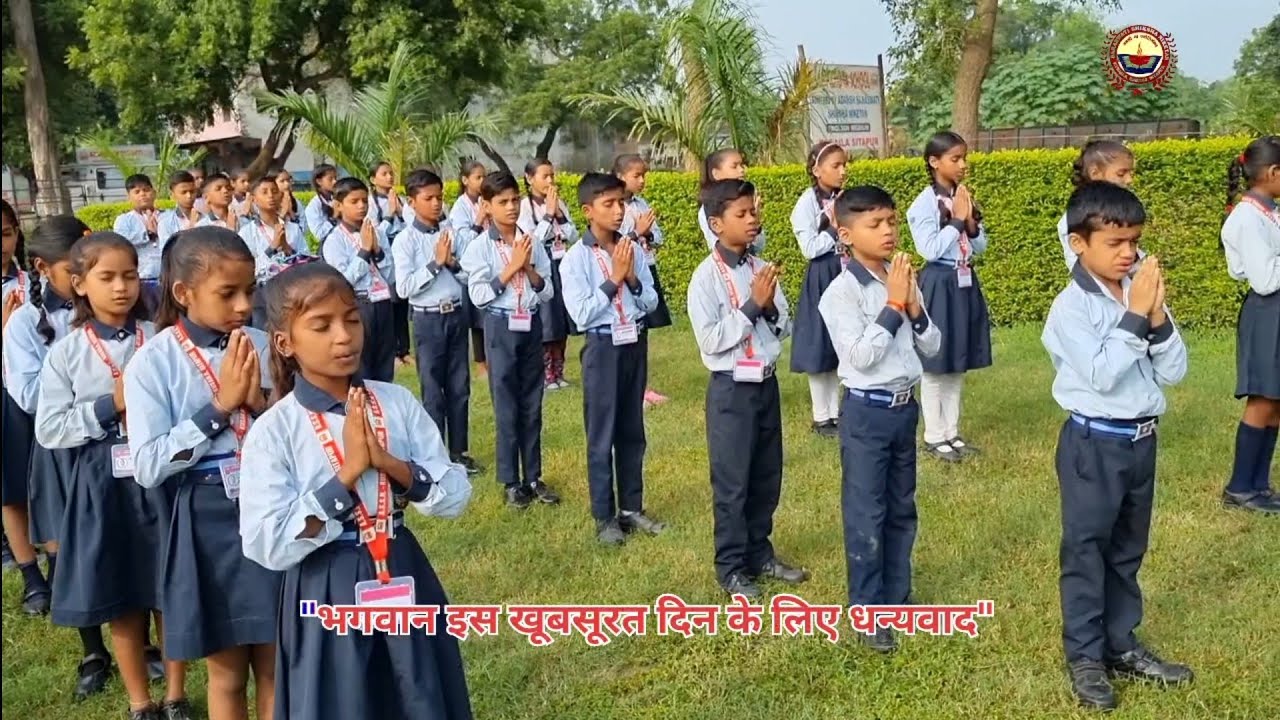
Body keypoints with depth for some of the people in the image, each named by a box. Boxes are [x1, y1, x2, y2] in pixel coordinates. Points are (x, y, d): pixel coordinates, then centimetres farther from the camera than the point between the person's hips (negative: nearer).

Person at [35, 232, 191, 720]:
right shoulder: (66, 353, -1)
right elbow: (49, 430, -5)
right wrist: (110, 406, -14)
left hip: (162, 473, 0)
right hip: (103, 483, 1)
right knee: (120, 601, 12)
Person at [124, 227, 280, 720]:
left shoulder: (265, 347, -3)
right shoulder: (153, 363, -10)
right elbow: (148, 467, -15)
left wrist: (260, 403, -16)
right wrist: (220, 406, -18)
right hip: (208, 523, -2)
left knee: (275, 666, 14)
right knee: (227, 674, 13)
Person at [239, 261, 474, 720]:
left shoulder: (399, 403, -3)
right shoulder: (272, 432, -11)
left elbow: (456, 497, -3)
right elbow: (266, 546, -17)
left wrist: (391, 464, -20)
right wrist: (347, 475, -21)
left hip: (403, 582, 3)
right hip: (327, 598, -3)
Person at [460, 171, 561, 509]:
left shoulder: (532, 242, 3)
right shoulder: (480, 246, -6)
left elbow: (547, 292, 4)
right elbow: (479, 296, -12)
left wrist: (528, 268, -12)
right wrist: (510, 268, -15)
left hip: (532, 324, 3)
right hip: (501, 327, -3)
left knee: (532, 405, 10)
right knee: (507, 406, 4)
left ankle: (533, 477, 21)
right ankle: (512, 481, 15)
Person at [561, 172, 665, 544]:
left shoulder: (633, 249, 2)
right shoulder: (576, 258, -10)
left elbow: (650, 303, 4)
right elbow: (582, 314, -15)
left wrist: (632, 279, -13)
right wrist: (613, 280, -14)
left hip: (636, 343, 4)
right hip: (603, 346, -4)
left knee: (632, 430, 13)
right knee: (602, 434, 3)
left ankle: (631, 508, 26)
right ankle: (604, 517, 14)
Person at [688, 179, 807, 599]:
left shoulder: (762, 270, 4)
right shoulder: (707, 277, -13)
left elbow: (785, 328, 8)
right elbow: (711, 340, -18)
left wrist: (770, 308, -12)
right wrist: (752, 306, -18)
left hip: (767, 383, 6)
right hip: (732, 389, -6)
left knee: (767, 476, 16)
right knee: (732, 481, 4)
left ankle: (759, 554, 32)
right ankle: (731, 567, 17)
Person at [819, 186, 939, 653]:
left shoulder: (904, 281, 5)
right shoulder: (842, 291, -14)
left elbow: (932, 348, 6)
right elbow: (861, 356, -21)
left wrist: (913, 307, -10)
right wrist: (893, 306, -18)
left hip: (905, 406, 7)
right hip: (866, 411, -6)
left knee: (902, 509, 17)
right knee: (866, 515, 3)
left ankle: (897, 599, 31)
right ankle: (867, 613, 15)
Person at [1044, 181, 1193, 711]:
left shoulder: (1143, 295, 2)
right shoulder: (1071, 307, -15)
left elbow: (1173, 373, 0)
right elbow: (1101, 375, -23)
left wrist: (1157, 318, -13)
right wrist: (1134, 317, -23)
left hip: (1141, 439, 6)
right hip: (1093, 443, -6)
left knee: (1127, 549, 17)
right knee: (1086, 551, 4)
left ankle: (1121, 644, 31)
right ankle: (1085, 656, 15)